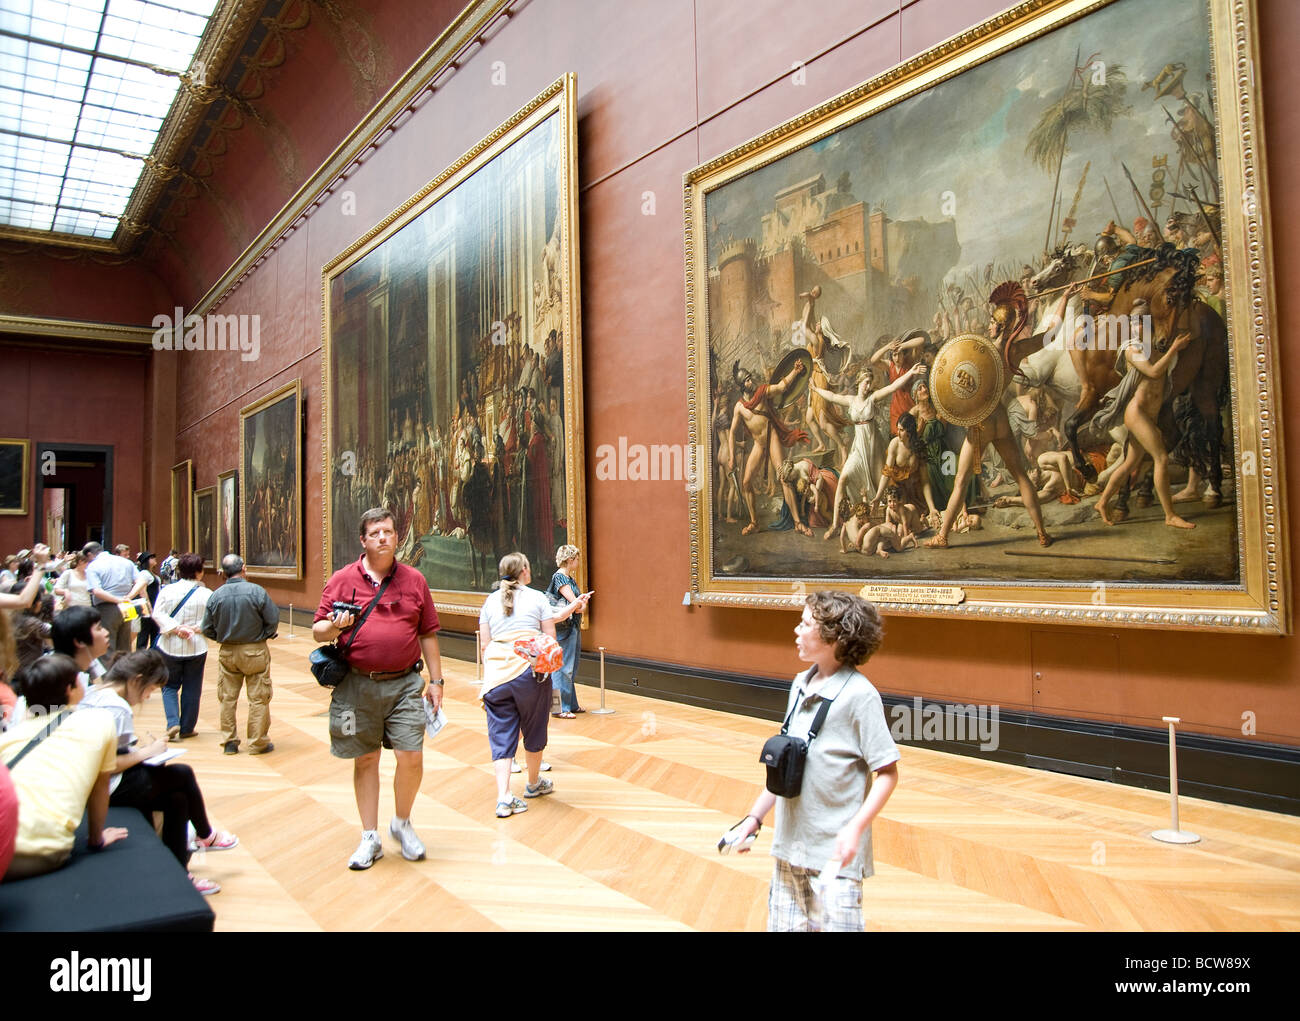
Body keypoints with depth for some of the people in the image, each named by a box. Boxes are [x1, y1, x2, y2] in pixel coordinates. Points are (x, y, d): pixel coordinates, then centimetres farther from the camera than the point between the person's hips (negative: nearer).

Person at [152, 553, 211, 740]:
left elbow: (158, 614, -9)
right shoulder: (207, 594, -8)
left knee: (170, 686, 15)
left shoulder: (167, 590, -3)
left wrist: (176, 628, -13)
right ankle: (187, 728, 17)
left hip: (170, 646, 1)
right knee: (191, 689, 10)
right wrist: (194, 628, -8)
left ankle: (173, 723, -2)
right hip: (196, 647, -1)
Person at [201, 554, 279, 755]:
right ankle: (257, 742, 11)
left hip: (227, 653, 3)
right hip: (255, 651, -3)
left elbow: (207, 629, 0)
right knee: (258, 698, 6)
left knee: (227, 697, 14)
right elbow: (273, 620, -10)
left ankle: (229, 741, 21)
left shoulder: (215, 596, -5)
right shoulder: (257, 591, -14)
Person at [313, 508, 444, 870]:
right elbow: (318, 631, 6)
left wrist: (436, 681, 8)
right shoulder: (343, 579, 3)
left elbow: (428, 634, 10)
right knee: (365, 759, 9)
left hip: (404, 682, 0)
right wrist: (334, 627, -18)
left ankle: (402, 823, 21)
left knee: (411, 757, -6)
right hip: (358, 684, 0)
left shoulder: (414, 580, 7)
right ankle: (370, 837, 23)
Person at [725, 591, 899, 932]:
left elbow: (887, 772, -13)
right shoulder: (800, 684, 5)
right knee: (782, 925, 15)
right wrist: (755, 817, 13)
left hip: (834, 852, -7)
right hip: (789, 845, 7)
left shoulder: (859, 694, -15)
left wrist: (856, 828, -23)